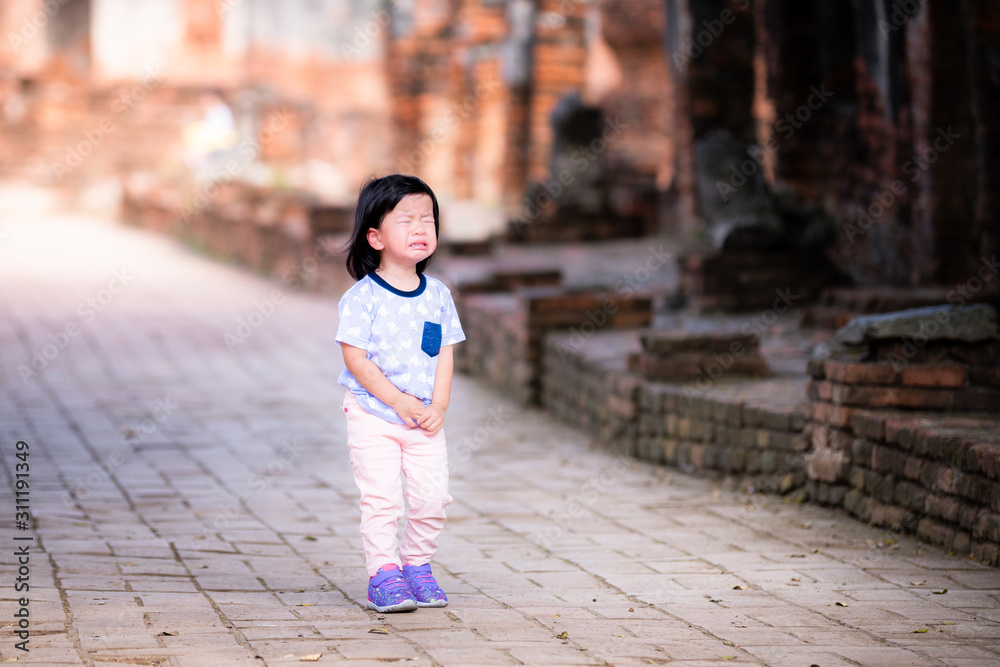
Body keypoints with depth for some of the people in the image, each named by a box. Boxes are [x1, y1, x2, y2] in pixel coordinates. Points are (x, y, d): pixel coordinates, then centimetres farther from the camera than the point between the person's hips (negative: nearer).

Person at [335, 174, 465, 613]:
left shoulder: (438, 295, 4)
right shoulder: (363, 297, -11)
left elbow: (445, 354, 6)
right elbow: (354, 357, -13)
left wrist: (438, 407, -6)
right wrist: (398, 400, -17)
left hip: (424, 419, 4)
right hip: (372, 416, -4)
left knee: (432, 496, 1)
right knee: (382, 497, -8)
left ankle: (416, 565, 19)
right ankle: (383, 576, 1)